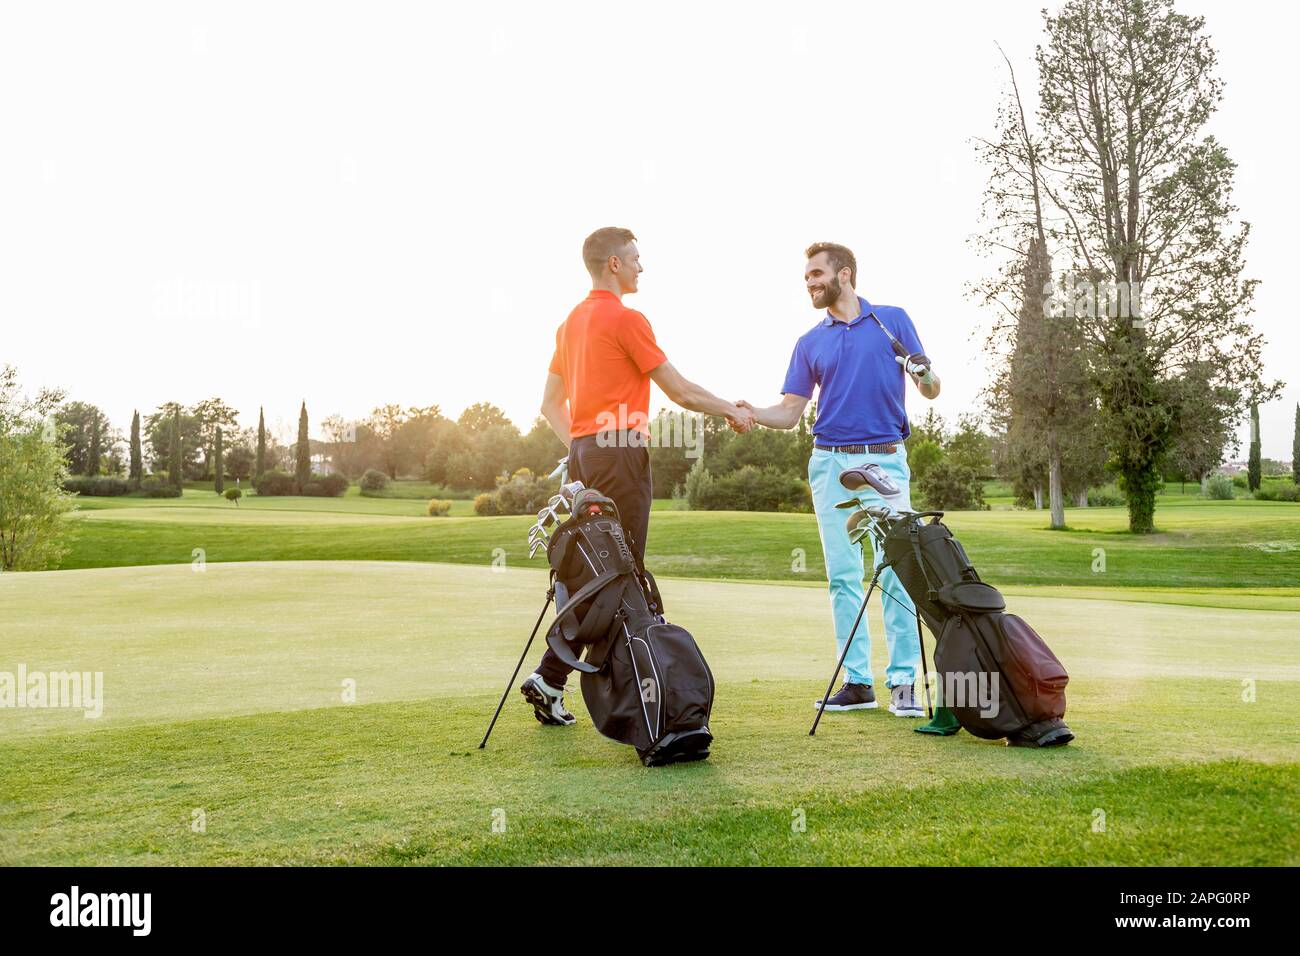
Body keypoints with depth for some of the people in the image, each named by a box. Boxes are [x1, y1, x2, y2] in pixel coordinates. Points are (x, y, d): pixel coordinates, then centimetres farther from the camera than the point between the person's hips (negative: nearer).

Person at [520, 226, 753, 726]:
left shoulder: (571, 321, 17)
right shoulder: (626, 319, -9)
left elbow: (550, 402, 20)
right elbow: (680, 391, -7)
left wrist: (575, 445, 16)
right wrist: (732, 411, 6)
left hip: (582, 452, 9)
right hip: (620, 451, -9)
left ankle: (549, 678, 6)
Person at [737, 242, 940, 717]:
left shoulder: (892, 320, 6)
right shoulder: (810, 343, 13)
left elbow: (931, 390, 5)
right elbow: (789, 411, 10)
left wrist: (925, 376, -17)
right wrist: (751, 414, -9)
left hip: (886, 461, -3)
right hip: (830, 463, 3)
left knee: (896, 572, -8)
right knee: (843, 576, 2)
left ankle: (904, 680, -3)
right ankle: (857, 681, 8)